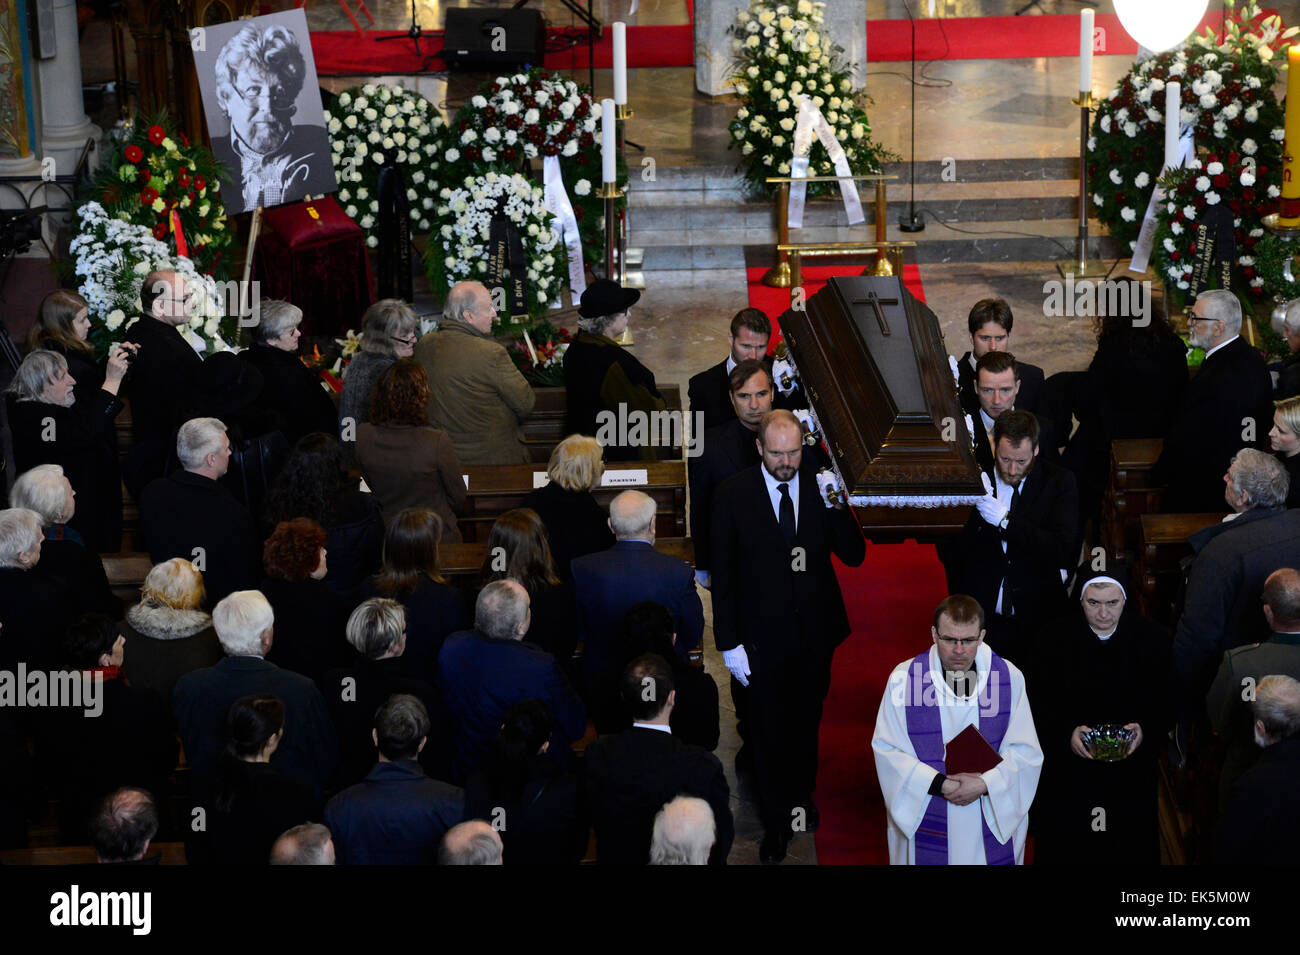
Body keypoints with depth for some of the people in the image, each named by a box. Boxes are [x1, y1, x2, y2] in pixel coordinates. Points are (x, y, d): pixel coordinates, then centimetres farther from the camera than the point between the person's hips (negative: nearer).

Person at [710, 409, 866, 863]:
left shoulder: (821, 486, -6)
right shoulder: (733, 495, -13)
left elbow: (854, 556, -6)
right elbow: (723, 575, -9)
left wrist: (837, 506, -22)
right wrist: (729, 642, -10)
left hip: (816, 629, 2)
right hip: (764, 634, -2)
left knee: (807, 723, 21)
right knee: (769, 730, 10)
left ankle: (802, 796, 44)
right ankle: (776, 822, 26)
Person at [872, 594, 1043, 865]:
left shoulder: (1008, 677, -6)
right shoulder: (905, 677, -9)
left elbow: (1026, 752, -4)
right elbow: (887, 750, -9)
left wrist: (984, 784, -20)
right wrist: (940, 784, -19)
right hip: (925, 819, -1)